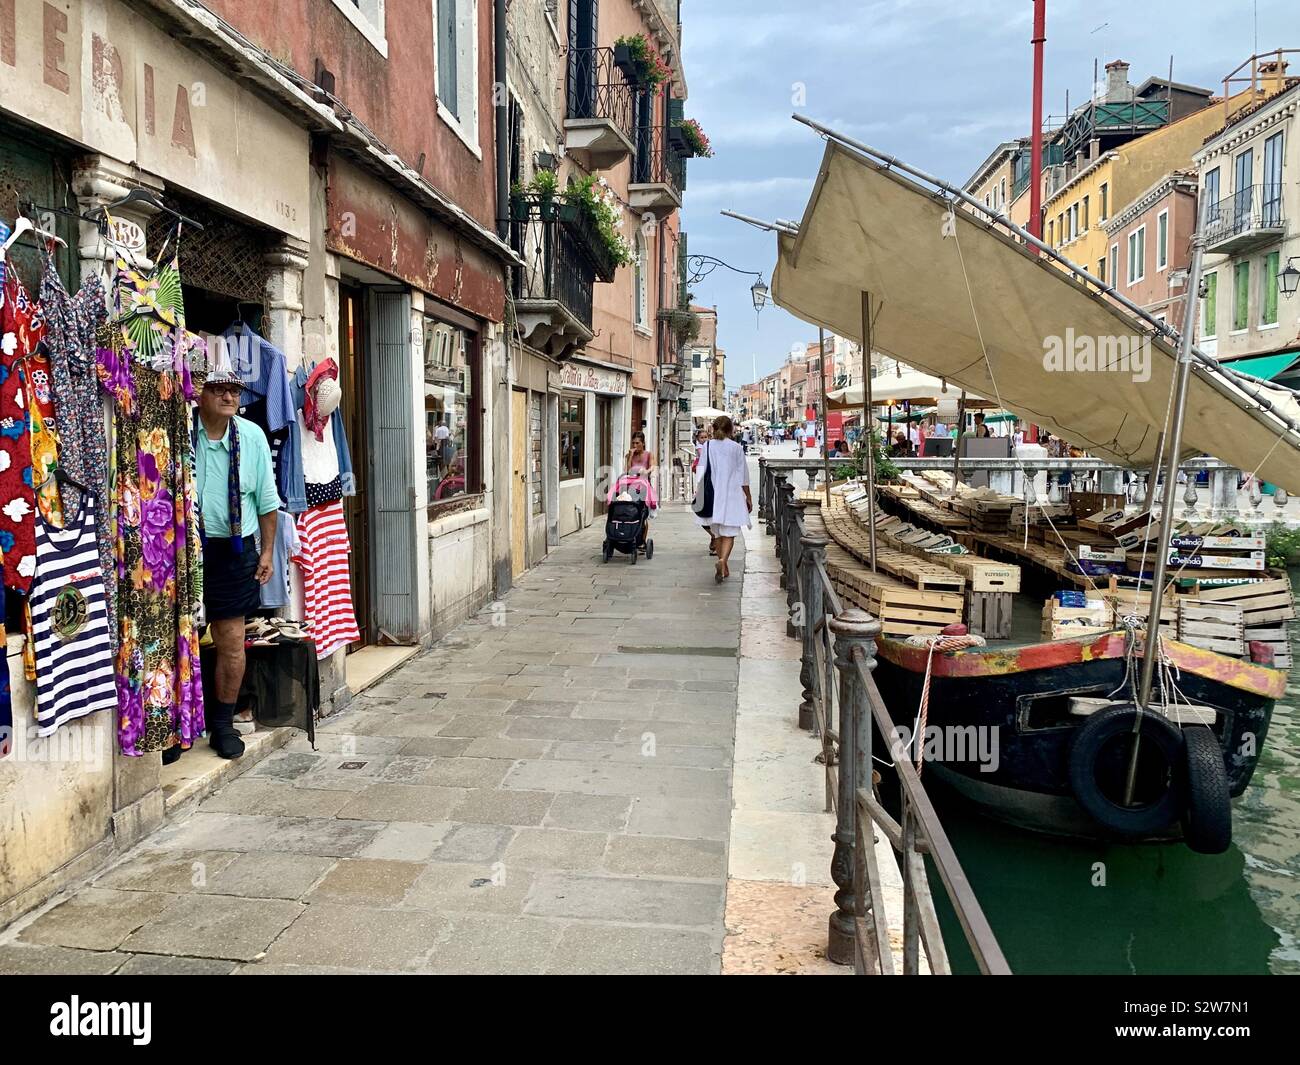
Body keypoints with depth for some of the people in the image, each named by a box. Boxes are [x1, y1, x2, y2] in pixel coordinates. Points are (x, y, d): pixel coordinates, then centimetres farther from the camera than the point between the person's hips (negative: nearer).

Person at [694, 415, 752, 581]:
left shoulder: (707, 447, 0)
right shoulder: (736, 448, -3)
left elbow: (701, 473, 0)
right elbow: (743, 476, 0)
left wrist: (698, 493, 7)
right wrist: (748, 497, 8)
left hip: (712, 495, 2)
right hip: (732, 496, -2)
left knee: (717, 532, 14)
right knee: (729, 533, -1)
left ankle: (724, 568, 22)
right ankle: (722, 560, -25)